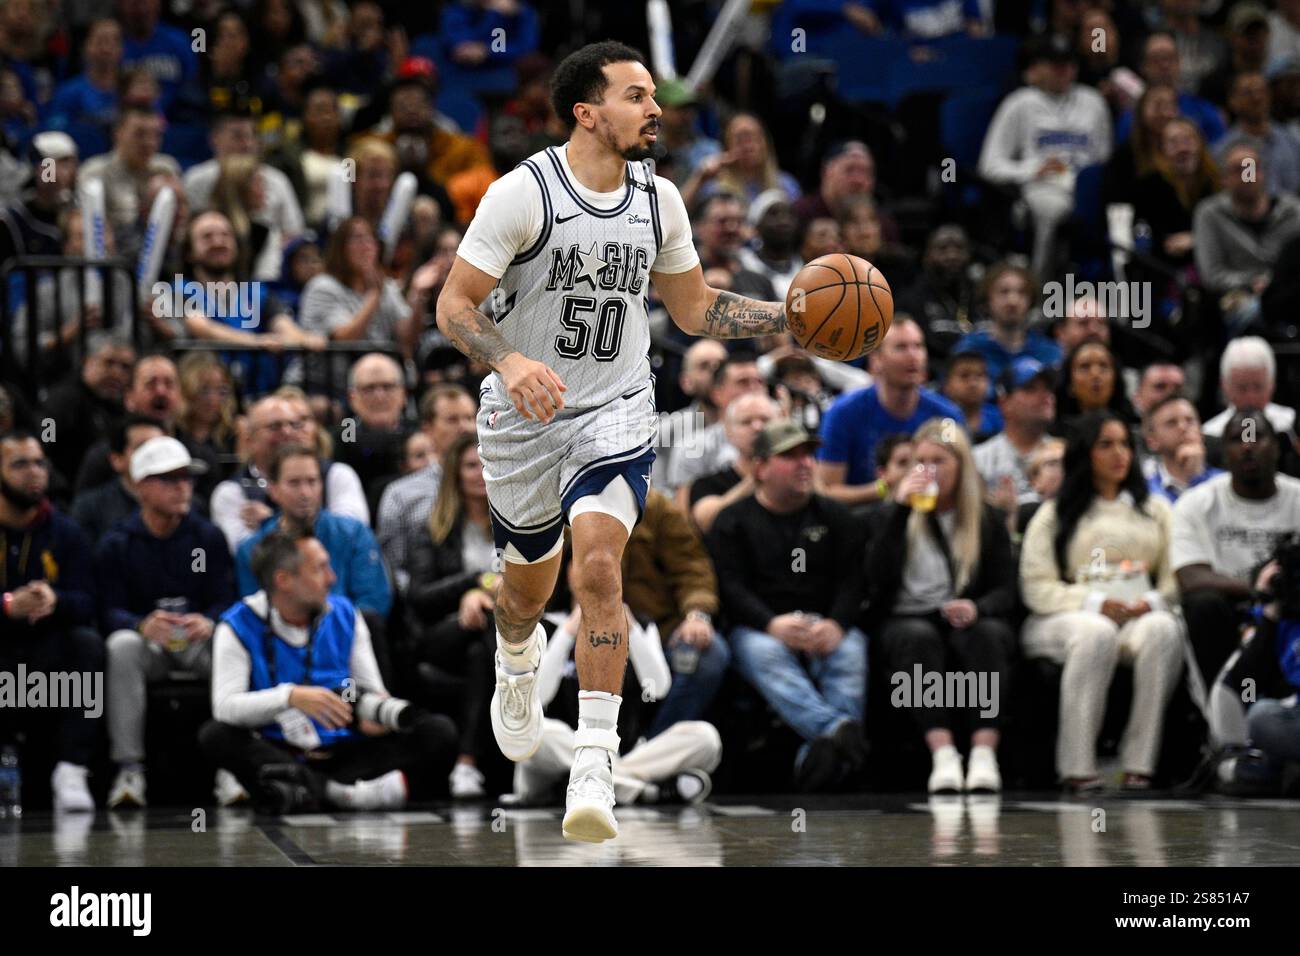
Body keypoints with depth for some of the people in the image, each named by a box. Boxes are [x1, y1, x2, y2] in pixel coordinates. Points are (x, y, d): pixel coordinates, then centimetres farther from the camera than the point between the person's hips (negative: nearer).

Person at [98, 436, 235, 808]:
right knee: (121, 646, -35)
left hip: (199, 640, 1)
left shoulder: (208, 537, 6)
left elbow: (225, 600, -1)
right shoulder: (116, 544, 2)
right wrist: (143, 625, -32)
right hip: (145, 639, -1)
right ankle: (129, 770, -36)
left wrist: (209, 622, -26)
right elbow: (110, 611, -8)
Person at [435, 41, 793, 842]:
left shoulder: (657, 200, -1)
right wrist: (510, 362, -33)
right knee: (529, 587, 17)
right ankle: (518, 661, 56)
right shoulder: (523, 194, -15)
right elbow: (453, 307, -14)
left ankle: (595, 766, -25)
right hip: (522, 415, -1)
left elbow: (696, 310, 12)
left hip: (616, 414, 1)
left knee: (599, 565, -22)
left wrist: (792, 318, 0)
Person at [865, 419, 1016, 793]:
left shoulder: (989, 520, 15)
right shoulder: (892, 517, 15)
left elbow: (1005, 590, 5)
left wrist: (976, 608, -19)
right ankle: (942, 754, -51)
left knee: (986, 633, -35)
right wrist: (900, 508, -8)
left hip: (968, 622, 0)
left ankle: (985, 752, -48)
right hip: (905, 620, 0)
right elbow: (879, 578, -4)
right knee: (919, 637, -36)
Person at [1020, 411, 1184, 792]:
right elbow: (1037, 588, 4)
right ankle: (1077, 767, -39)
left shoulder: (1156, 510, 24)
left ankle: (1140, 762, -36)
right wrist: (1095, 603, -12)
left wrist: (1152, 602, -9)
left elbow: (1176, 576, 14)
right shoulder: (1054, 515, 16)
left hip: (1141, 616, 2)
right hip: (1067, 618, -2)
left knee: (1162, 630, -35)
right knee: (1097, 633, -39)